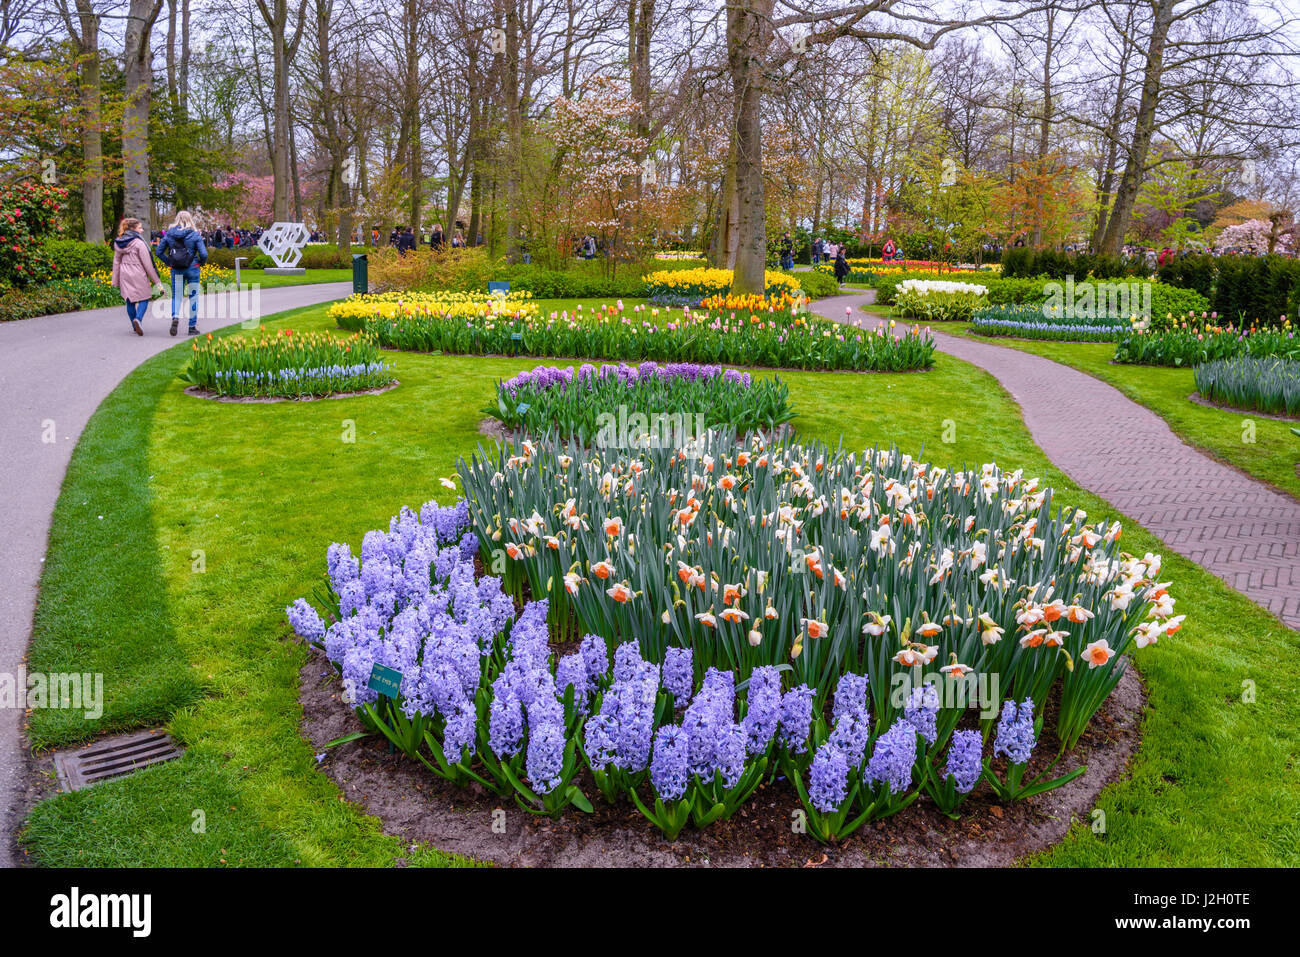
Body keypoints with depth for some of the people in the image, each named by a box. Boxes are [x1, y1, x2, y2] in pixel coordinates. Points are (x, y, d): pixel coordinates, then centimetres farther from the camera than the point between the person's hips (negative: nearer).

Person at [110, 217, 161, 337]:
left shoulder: (118, 243, 9)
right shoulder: (139, 243, -12)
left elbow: (116, 262, 13)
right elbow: (147, 264, -11)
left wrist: (116, 280, 18)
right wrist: (156, 280, -5)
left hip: (124, 275, 6)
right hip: (138, 275, -6)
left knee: (130, 301, 13)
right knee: (144, 298, 4)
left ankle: (135, 327, 18)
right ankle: (138, 318, -21)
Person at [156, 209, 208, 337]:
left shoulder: (169, 234, 1)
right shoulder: (195, 235, -8)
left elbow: (159, 252, 3)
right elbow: (203, 254, -13)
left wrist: (169, 262, 13)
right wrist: (201, 263, 6)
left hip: (176, 269, 2)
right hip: (192, 269, -2)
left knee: (176, 296, 10)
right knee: (193, 296, 9)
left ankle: (175, 317, -18)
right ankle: (192, 327, 12)